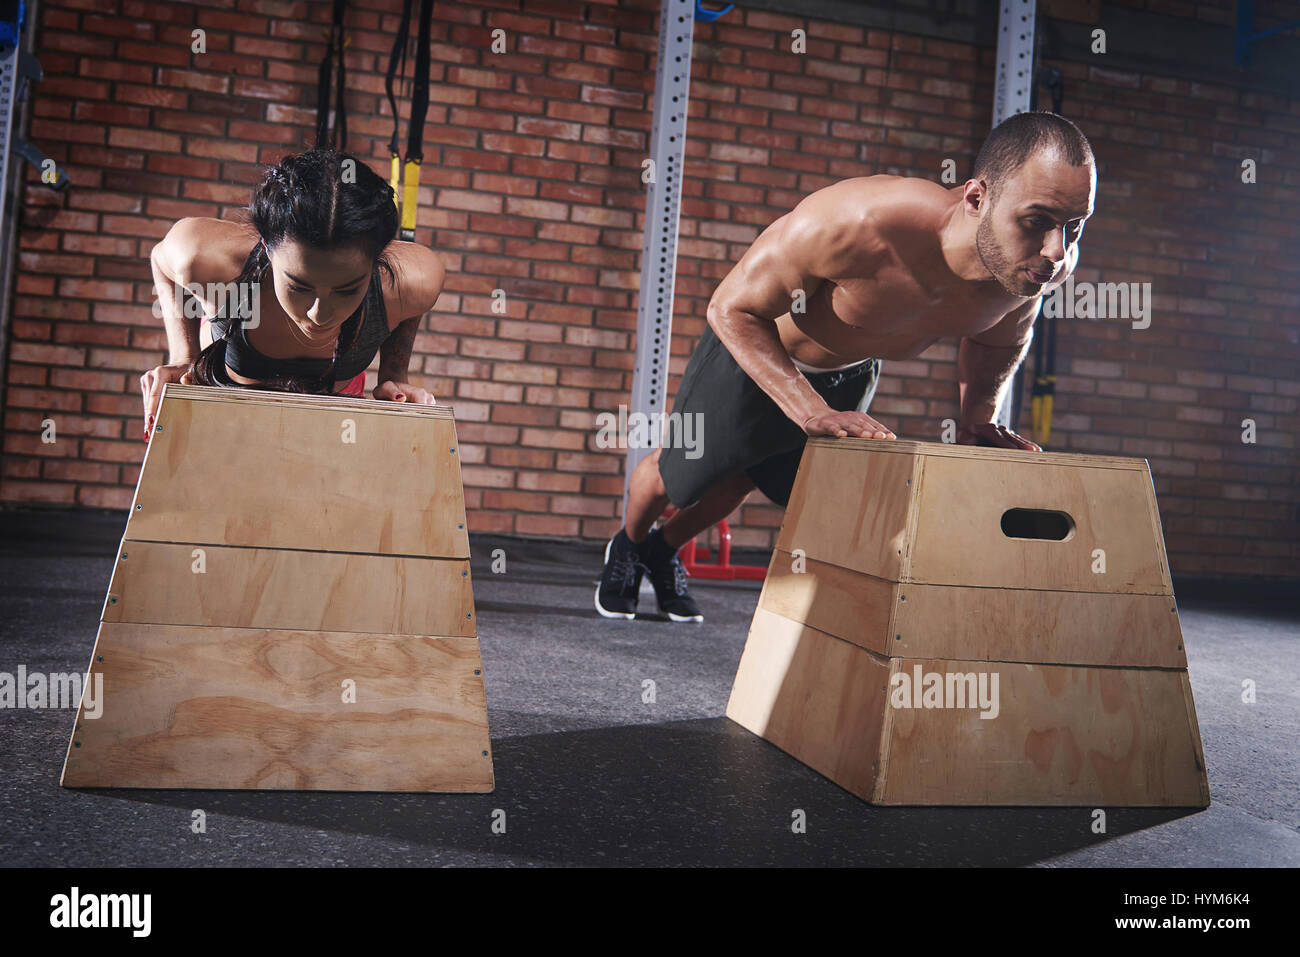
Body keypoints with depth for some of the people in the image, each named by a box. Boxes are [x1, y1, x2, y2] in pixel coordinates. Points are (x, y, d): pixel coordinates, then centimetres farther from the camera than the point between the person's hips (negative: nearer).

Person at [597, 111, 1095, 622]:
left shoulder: (1046, 265, -30)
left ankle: (664, 550, 60)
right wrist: (812, 413, -40)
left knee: (753, 481, 29)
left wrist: (977, 418, -18)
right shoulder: (853, 222, -47)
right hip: (756, 351, -5)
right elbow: (732, 309, -31)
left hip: (850, 373, 5)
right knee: (676, 477, 19)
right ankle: (627, 548, 56)